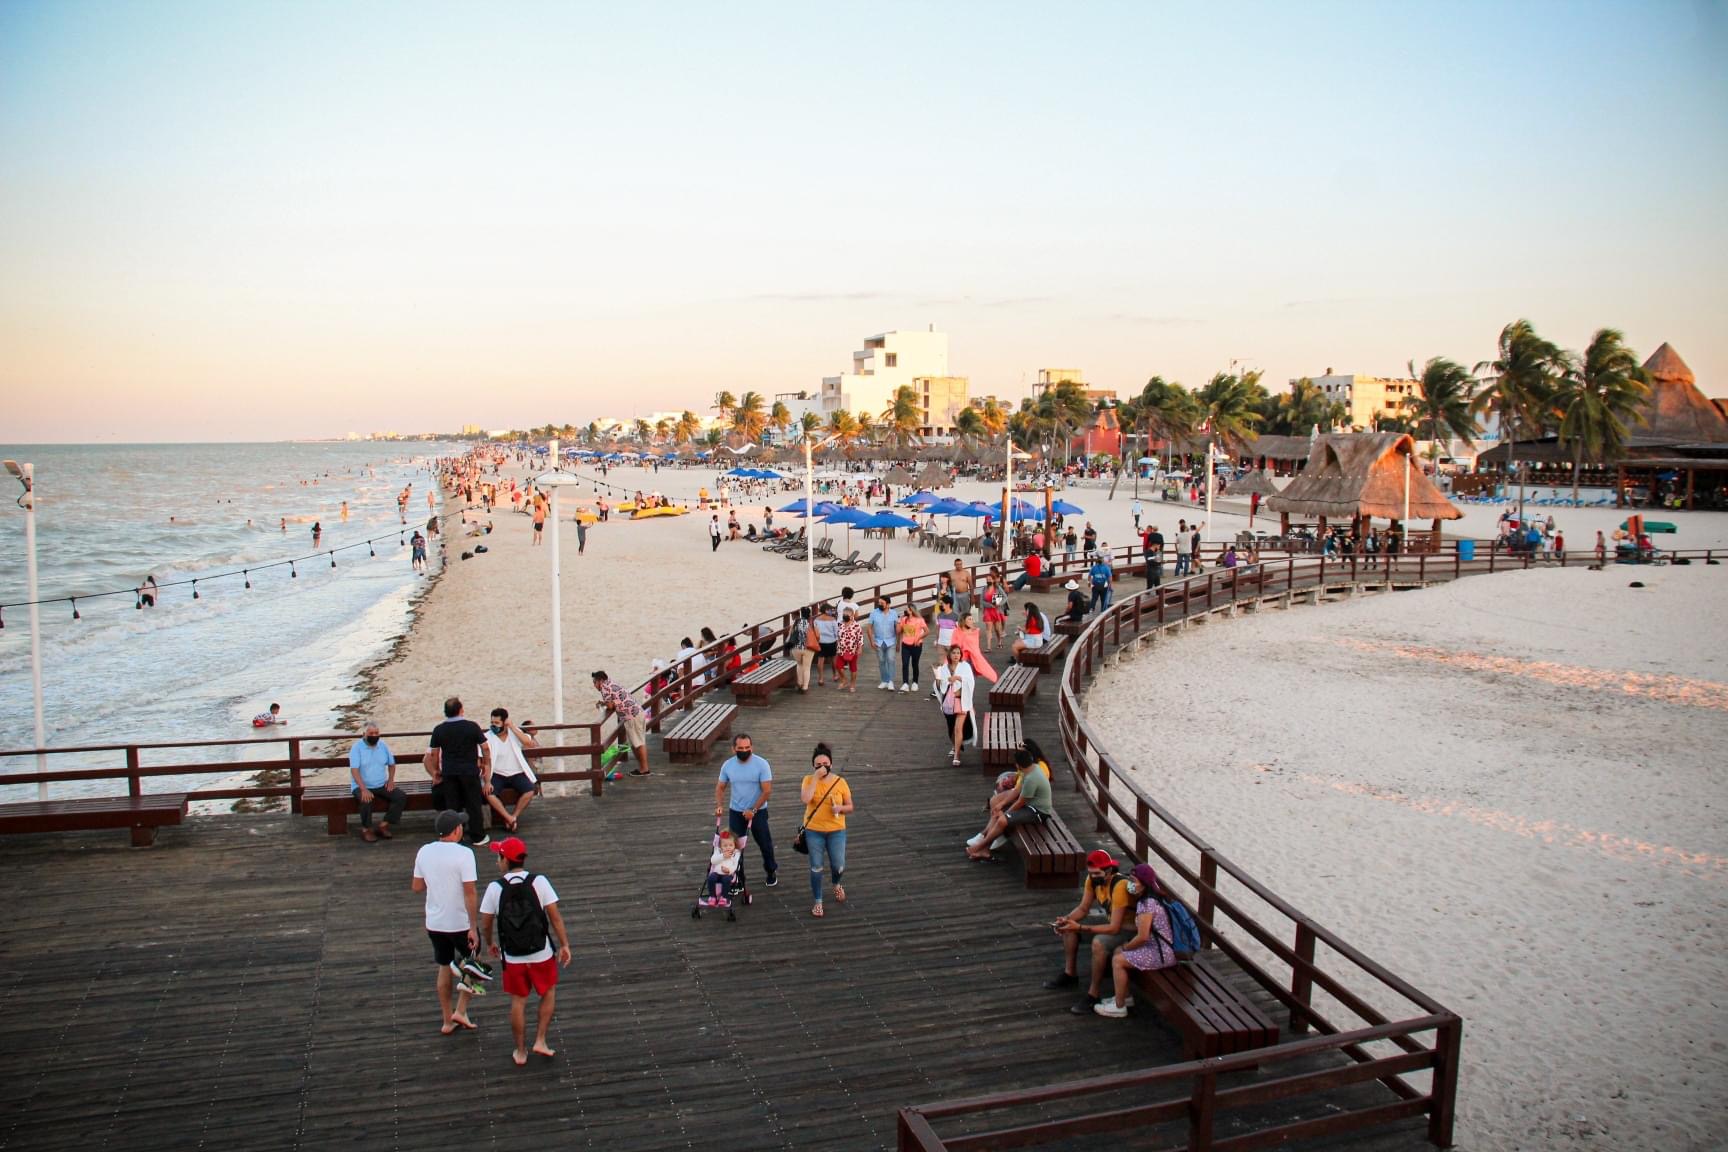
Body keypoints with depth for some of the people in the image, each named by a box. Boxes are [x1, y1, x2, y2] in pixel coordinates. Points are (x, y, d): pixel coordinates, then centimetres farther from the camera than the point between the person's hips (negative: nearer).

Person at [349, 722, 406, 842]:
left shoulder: (383, 745, 6)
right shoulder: (357, 747, -10)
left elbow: (391, 764, 17)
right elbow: (354, 770, -19)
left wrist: (391, 779, -1)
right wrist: (364, 789, -30)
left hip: (382, 785, 5)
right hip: (362, 786, -5)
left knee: (402, 796, -16)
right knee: (366, 800, -36)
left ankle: (383, 825, -10)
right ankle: (366, 830, -13)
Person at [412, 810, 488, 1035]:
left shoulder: (424, 852, -1)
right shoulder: (463, 854, -19)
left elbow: (417, 887, 8)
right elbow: (469, 893, -20)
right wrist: (473, 928, -17)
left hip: (434, 923, 5)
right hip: (460, 923, -5)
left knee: (445, 968, 19)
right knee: (473, 964, 18)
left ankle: (448, 1021, 26)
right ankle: (460, 1010, 11)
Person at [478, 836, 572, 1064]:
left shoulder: (495, 888, -10)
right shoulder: (539, 882, -11)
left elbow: (486, 924, -1)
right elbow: (555, 917, -10)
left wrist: (490, 944, 19)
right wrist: (564, 945, -2)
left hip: (512, 958, 1)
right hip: (541, 954, 0)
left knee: (518, 1002, 15)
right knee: (549, 994, 21)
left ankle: (520, 1052, 24)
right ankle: (540, 1041, 16)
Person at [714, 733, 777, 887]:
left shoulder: (761, 764, -17)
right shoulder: (728, 765, -6)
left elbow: (767, 791, -16)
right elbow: (720, 788, 4)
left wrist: (753, 810, -20)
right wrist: (719, 805, -14)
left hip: (758, 811, -2)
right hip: (735, 812, 2)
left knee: (765, 844, 11)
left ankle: (771, 872, 34)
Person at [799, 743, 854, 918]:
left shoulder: (840, 782, -5)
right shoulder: (809, 780, -7)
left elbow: (850, 806, 2)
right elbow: (806, 799, -27)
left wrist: (840, 808, -20)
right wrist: (816, 777, -25)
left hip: (836, 831, 1)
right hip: (814, 831, -1)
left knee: (838, 866, 5)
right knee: (816, 868, 5)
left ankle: (837, 885, 40)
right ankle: (818, 902, 22)